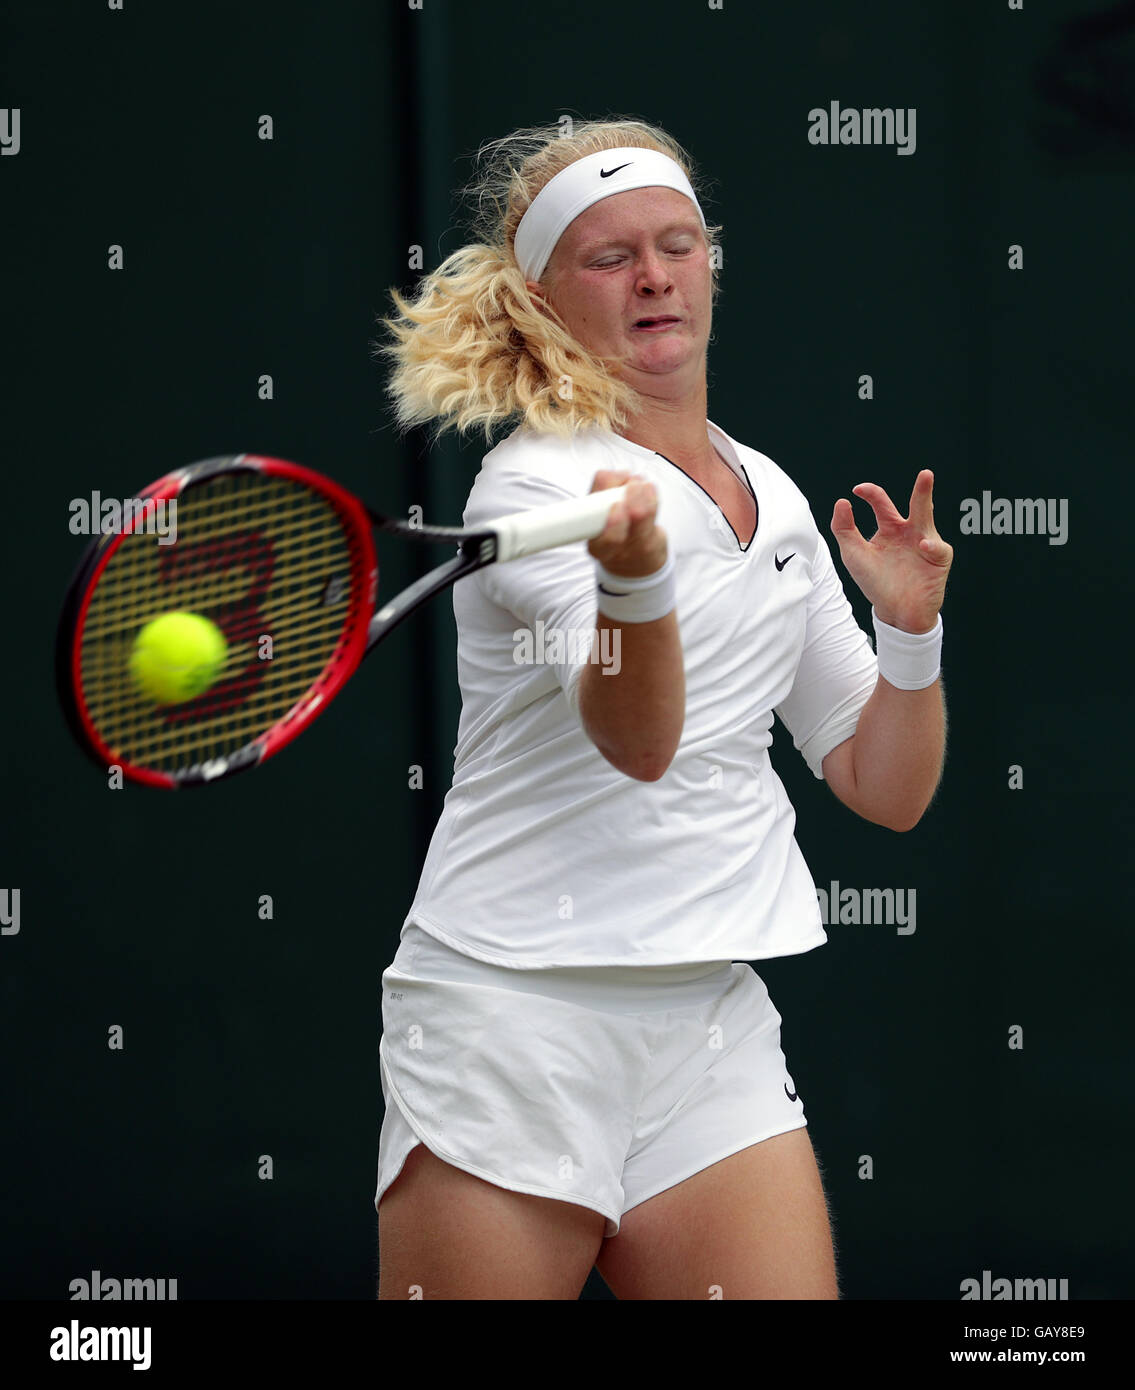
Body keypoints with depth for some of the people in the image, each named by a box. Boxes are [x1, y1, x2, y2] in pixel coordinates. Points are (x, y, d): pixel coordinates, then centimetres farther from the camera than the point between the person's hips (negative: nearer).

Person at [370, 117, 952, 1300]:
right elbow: (638, 739, -26)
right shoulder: (534, 483, -8)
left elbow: (886, 791, 16)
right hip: (513, 1025, -6)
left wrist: (911, 630, -1)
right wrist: (636, 575, -45)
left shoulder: (772, 499, 13)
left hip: (713, 1033, 6)